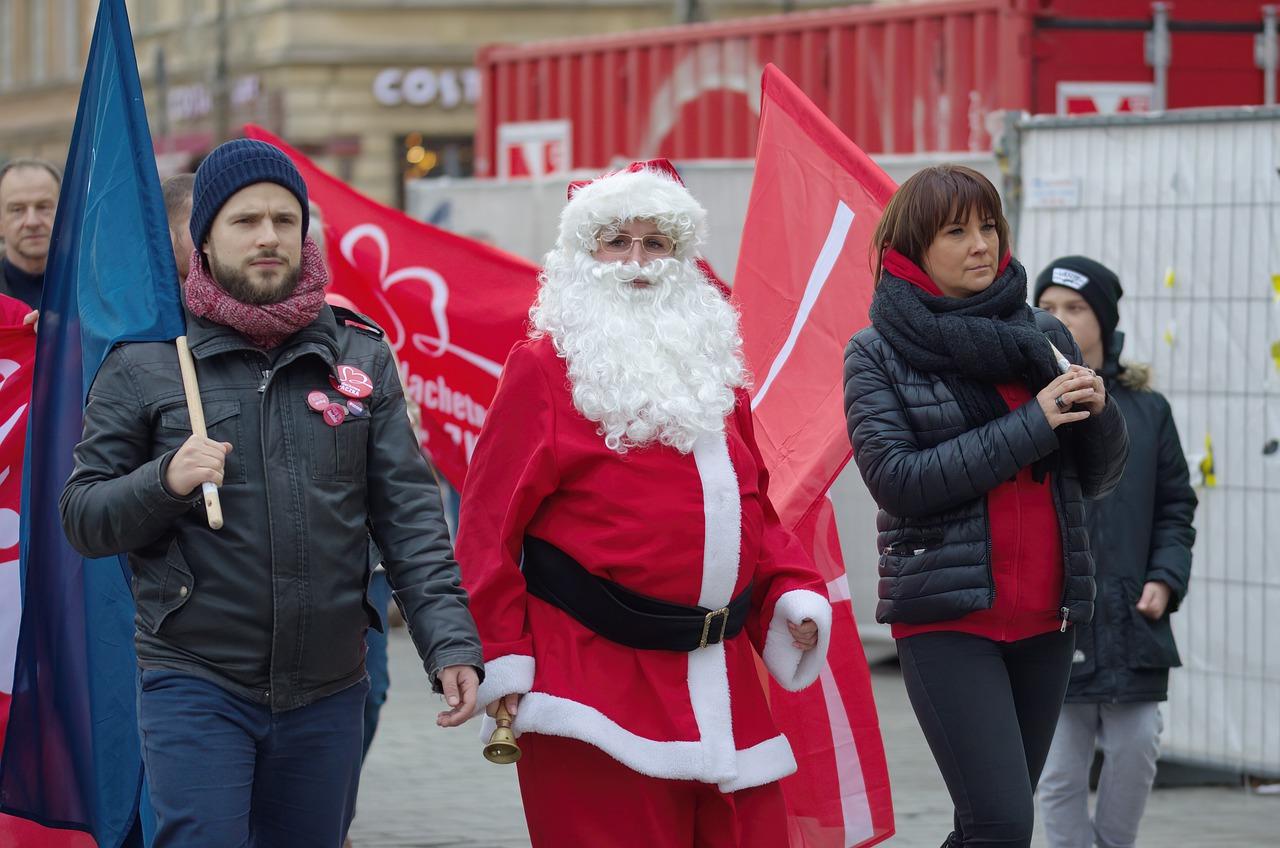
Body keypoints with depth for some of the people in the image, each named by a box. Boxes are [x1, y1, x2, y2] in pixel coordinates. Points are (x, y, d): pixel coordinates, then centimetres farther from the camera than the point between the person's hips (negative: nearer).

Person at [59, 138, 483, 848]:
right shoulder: (145, 363, 1)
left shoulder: (361, 356, 8)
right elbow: (82, 520, 2)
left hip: (328, 693, 3)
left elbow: (407, 513, 4)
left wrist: (449, 643, -7)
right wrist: (166, 481, -18)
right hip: (195, 688, -3)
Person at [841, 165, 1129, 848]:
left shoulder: (1042, 336, 10)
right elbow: (897, 479, -14)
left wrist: (1097, 412, -10)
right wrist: (1033, 423, -16)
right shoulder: (878, 353, -1)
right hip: (946, 615, -4)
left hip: (1046, 613, 5)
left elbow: (1099, 478, 13)